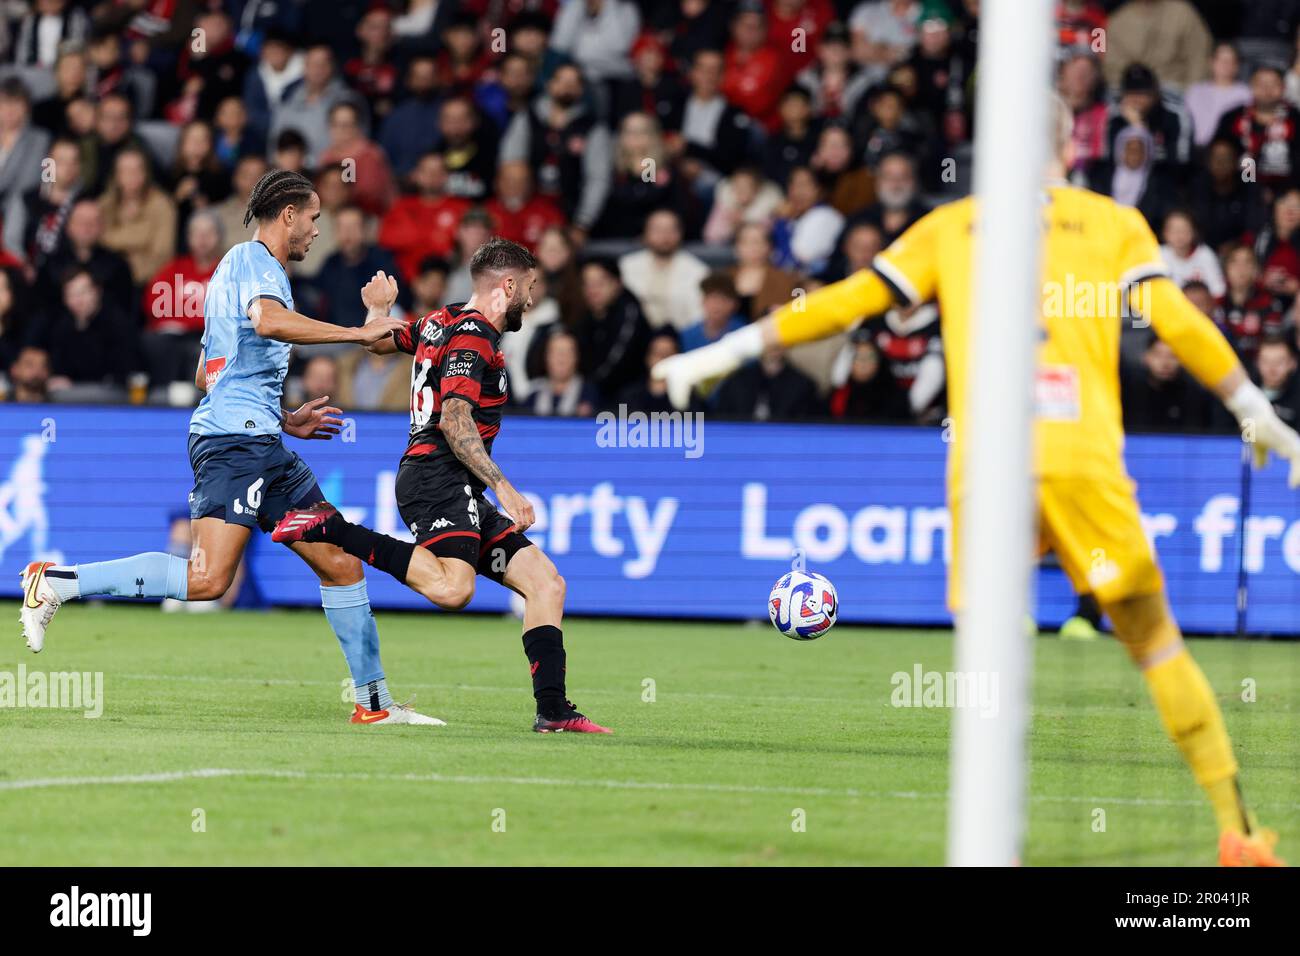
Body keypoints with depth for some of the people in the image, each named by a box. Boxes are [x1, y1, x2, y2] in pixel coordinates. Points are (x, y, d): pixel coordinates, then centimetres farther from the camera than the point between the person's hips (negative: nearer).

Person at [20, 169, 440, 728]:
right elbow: (267, 320, -26)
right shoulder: (253, 260, -2)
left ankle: (374, 701, 13)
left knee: (341, 565, 8)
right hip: (236, 437, -11)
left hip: (260, 444, 11)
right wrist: (359, 334, -20)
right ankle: (56, 582, -16)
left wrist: (283, 421, 32)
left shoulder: (245, 264, 27)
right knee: (208, 578, -22)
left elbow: (206, 375, 32)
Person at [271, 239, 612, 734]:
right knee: (451, 587, -33)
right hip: (438, 476, -11)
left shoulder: (441, 322, 19)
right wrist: (504, 488, -23)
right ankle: (330, 528, -21)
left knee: (546, 582, 5)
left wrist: (379, 307, 55)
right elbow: (455, 419, -20)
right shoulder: (473, 336, -9)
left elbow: (379, 339, 36)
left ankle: (552, 711, -2)